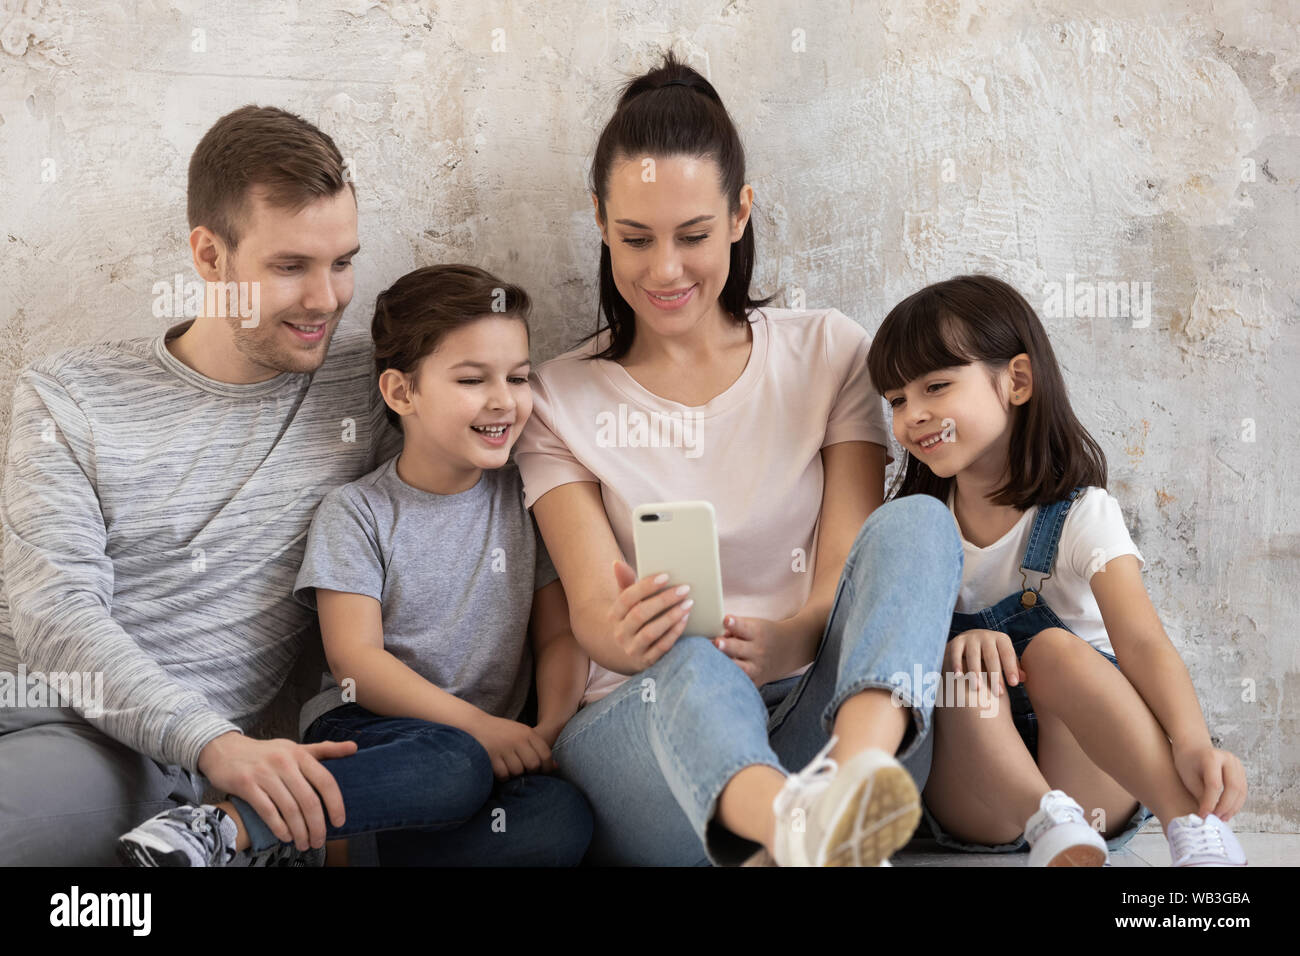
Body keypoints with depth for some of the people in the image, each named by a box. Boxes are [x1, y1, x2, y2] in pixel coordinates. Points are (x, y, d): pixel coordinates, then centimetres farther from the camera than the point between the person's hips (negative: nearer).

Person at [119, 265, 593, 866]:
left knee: (565, 819, -31)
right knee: (454, 766, -39)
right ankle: (221, 826, -35)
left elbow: (560, 635, 7)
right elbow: (355, 660, -8)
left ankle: (334, 848, -26)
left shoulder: (526, 501, 9)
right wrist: (476, 724, -19)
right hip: (368, 731, -3)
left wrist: (551, 731, -13)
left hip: (490, 744, 4)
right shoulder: (357, 512, -1)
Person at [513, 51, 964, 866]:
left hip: (811, 714, 2)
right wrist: (626, 634, -32)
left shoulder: (829, 352, 10)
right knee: (692, 668, -37)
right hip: (642, 722, -1)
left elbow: (846, 571, -1)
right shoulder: (560, 399, 8)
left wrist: (789, 639, -26)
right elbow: (592, 611, -5)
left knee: (915, 523, -25)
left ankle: (855, 776, -52)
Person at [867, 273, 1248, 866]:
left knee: (1054, 649, -30)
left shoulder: (1079, 514, -7)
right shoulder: (914, 522, 6)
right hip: (971, 806, 2)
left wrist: (1192, 742, -44)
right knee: (960, 664, -26)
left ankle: (1197, 833, -43)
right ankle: (1056, 831, -43)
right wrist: (952, 643, -28)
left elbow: (1141, 642, -22)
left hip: (1094, 787, -2)